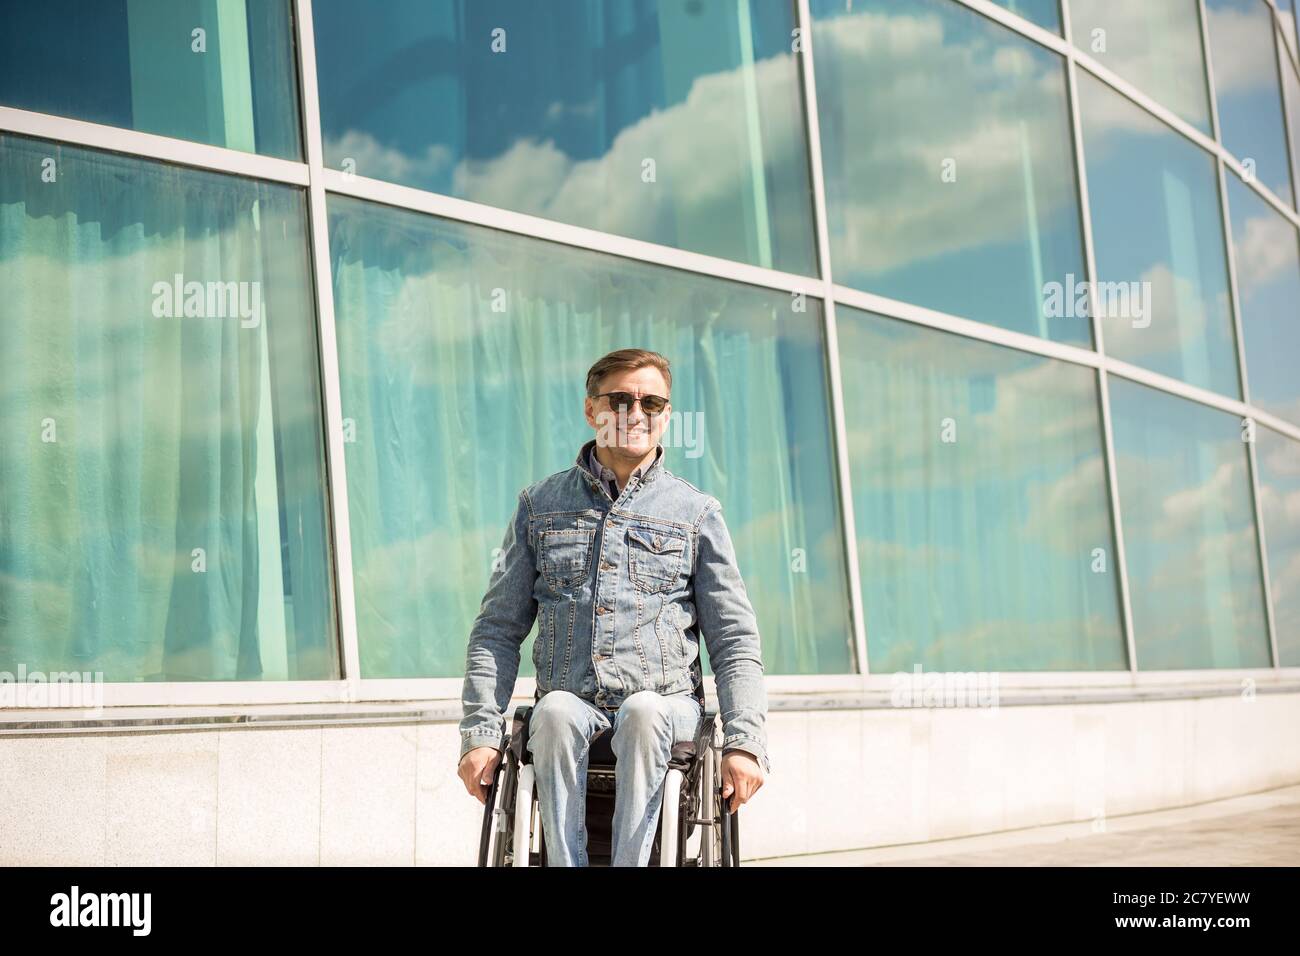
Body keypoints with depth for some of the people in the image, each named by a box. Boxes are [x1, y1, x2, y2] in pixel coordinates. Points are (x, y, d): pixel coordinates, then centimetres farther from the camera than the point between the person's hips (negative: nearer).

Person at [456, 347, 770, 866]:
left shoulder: (697, 512, 10)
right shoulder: (540, 504, 14)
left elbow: (734, 640, 7)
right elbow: (498, 629, 12)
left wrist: (744, 741, -7)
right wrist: (481, 733, -1)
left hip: (667, 705, -1)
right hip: (573, 705, 1)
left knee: (643, 712, -34)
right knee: (555, 711, -33)